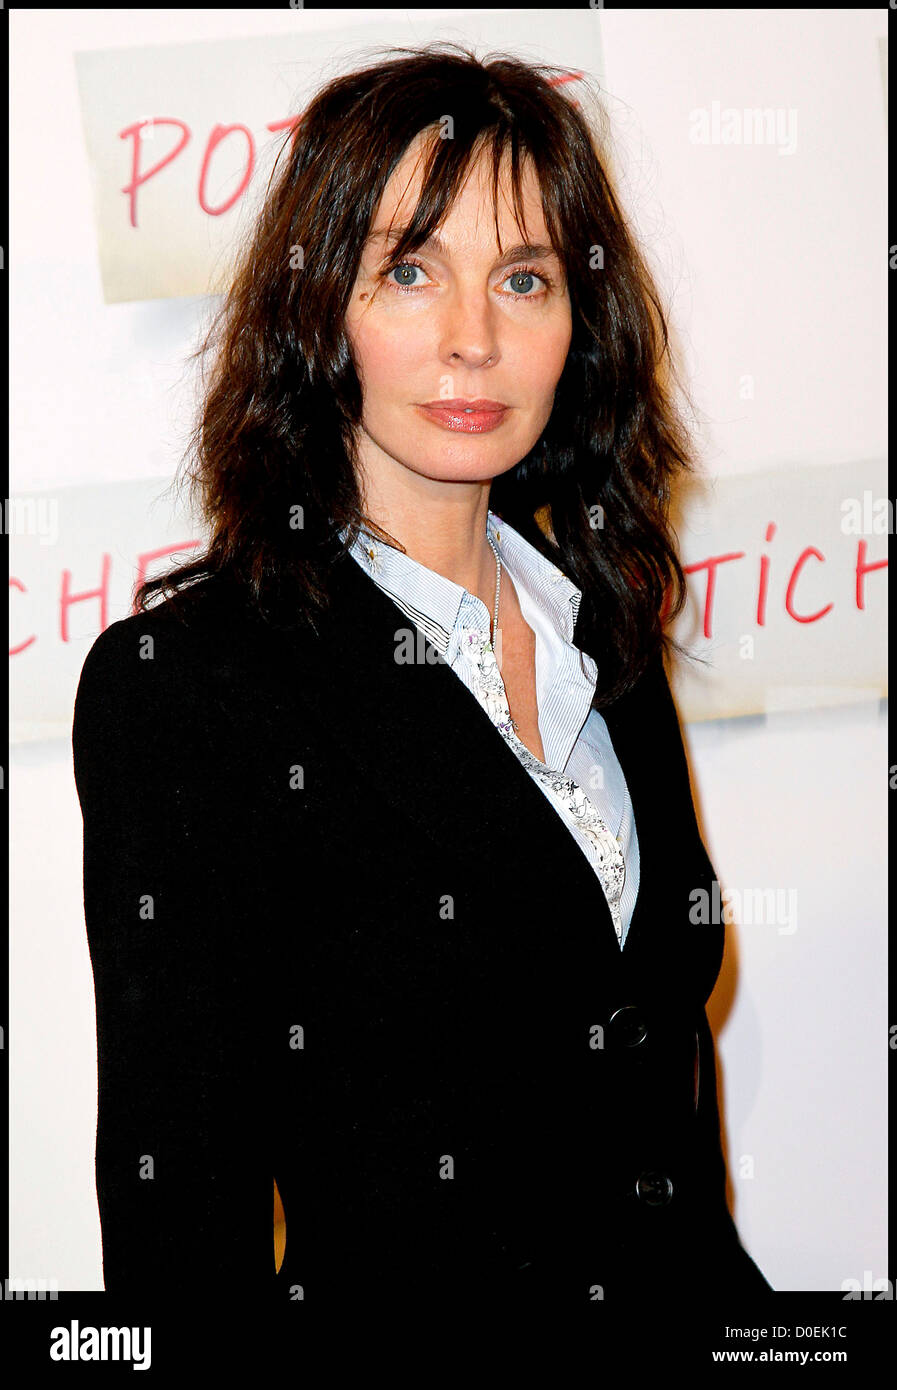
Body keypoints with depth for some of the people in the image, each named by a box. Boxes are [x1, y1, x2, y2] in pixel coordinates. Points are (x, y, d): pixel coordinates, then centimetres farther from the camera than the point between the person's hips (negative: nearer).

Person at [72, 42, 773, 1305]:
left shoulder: (604, 627, 5)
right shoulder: (180, 677, -17)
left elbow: (662, 1034, 11)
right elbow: (174, 1191, -15)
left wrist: (716, 1269, 9)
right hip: (388, 1281, -5)